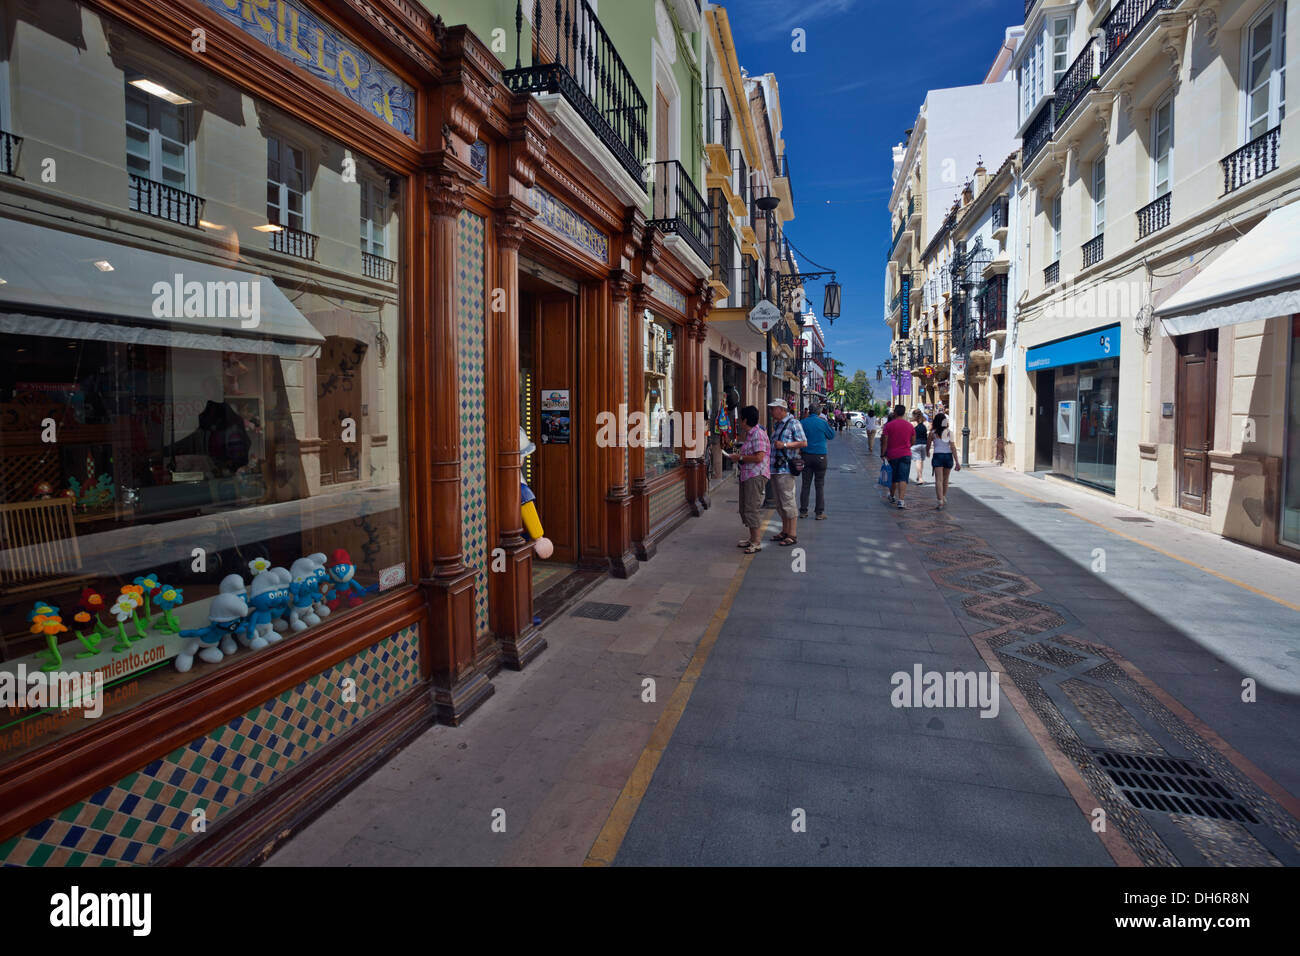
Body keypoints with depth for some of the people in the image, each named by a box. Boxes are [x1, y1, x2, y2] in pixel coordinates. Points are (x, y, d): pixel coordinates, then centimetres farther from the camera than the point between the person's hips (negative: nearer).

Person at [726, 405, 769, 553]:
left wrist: (740, 458, -14)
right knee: (744, 509, 15)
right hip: (746, 475, 11)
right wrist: (738, 455, 11)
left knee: (752, 509, -9)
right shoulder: (749, 434, 17)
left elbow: (759, 457, -22)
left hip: (756, 476, -11)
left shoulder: (758, 434, -15)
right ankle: (752, 538, 25)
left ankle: (757, 542, -3)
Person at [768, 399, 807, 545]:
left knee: (788, 503, -7)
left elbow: (803, 442, -13)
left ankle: (792, 535, -2)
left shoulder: (793, 423, -7)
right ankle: (784, 532, 24)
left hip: (785, 469, -9)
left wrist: (784, 445, -18)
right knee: (780, 504, 14)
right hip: (775, 468, 9)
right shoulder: (776, 424, 19)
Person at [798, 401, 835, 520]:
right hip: (820, 456, -2)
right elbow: (832, 436, 6)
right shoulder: (822, 422, -8)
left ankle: (803, 511, 10)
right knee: (820, 485, 4)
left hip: (806, 456, 2)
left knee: (805, 484, 8)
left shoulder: (803, 422, -1)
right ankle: (820, 512, 5)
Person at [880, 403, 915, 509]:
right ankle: (901, 500, -17)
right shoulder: (910, 425, 2)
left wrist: (883, 454, -3)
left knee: (893, 477, 16)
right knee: (903, 478, -6)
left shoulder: (889, 425, -6)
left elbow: (884, 441, -9)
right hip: (905, 455, 0)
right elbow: (913, 441, 10)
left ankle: (892, 497, 31)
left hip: (892, 455, 0)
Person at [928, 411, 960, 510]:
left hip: (937, 456, -2)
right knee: (945, 480, 18)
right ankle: (944, 498, 30)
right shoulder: (949, 432, -3)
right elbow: (953, 447, -6)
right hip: (948, 456, 2)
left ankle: (941, 501, -17)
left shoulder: (933, 432, -4)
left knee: (939, 480, -6)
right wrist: (957, 462, -5)